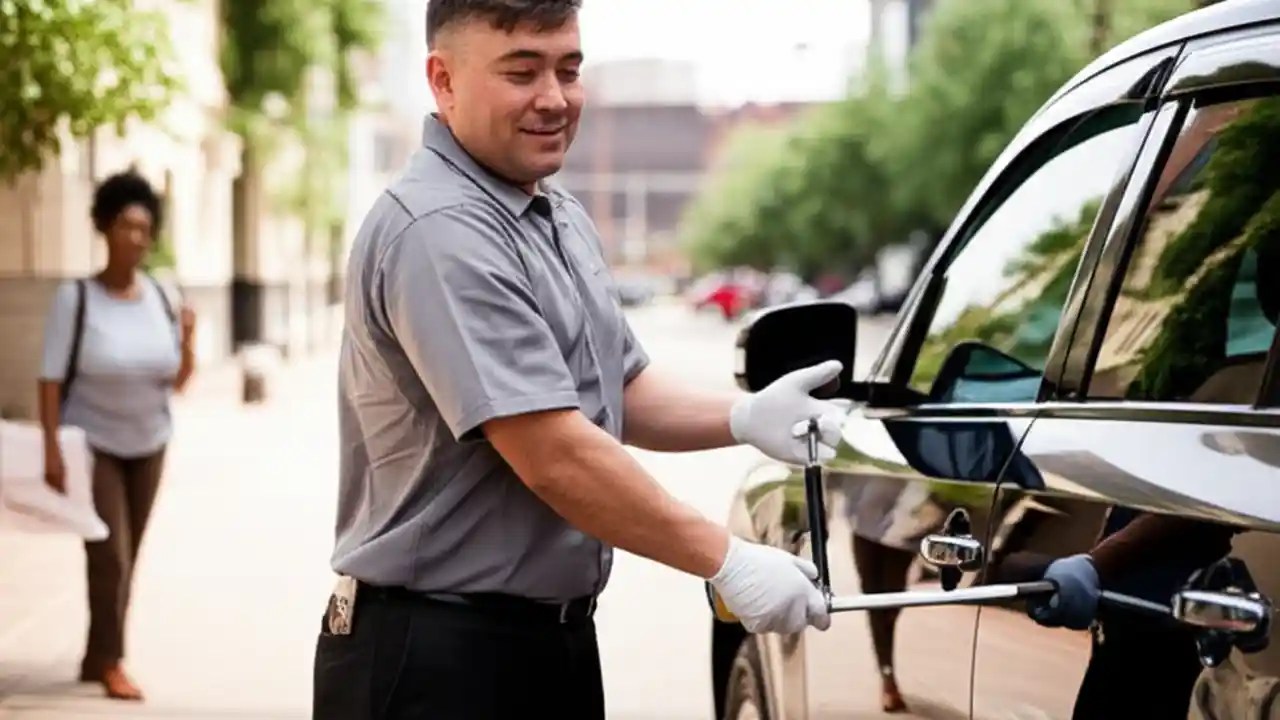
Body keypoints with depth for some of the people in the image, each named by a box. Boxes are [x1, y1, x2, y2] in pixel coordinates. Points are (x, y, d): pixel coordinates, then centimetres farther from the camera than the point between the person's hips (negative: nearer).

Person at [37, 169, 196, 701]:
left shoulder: (162, 297, -4)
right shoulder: (75, 297, -15)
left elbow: (179, 382, 2)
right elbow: (51, 378, -14)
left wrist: (187, 344, -17)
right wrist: (52, 448, -19)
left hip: (148, 444, 4)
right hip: (91, 443, -4)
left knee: (127, 557, 7)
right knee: (109, 553, -10)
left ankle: (99, 658, 18)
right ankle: (108, 662, 2)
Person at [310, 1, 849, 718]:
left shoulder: (562, 216, 13)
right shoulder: (441, 235, -19)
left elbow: (623, 390, 18)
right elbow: (552, 456, -23)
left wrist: (744, 418, -2)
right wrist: (729, 562, -19)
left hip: (559, 634, 9)